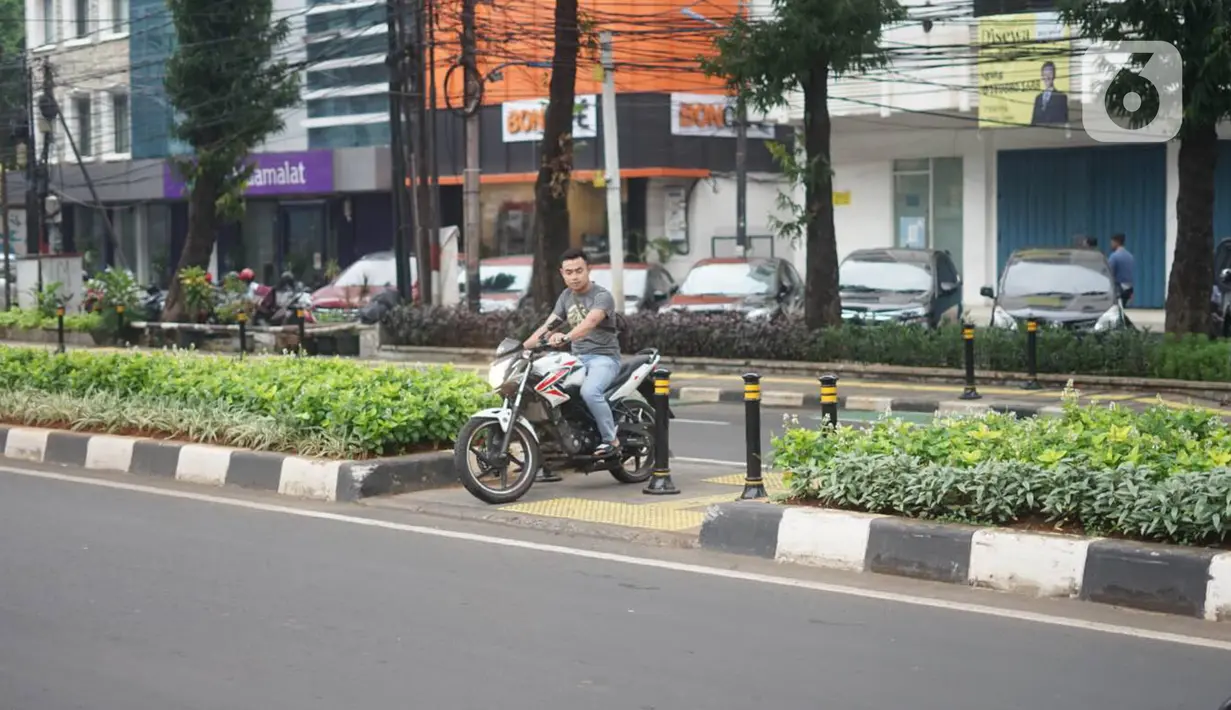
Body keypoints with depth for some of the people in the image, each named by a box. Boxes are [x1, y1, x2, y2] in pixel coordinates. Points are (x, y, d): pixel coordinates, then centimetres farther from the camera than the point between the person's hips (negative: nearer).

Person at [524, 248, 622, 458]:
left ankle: (611, 440, -19)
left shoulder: (602, 296, -11)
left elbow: (590, 322, -30)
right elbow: (548, 325, 7)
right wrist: (525, 344, -12)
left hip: (604, 357, -7)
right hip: (578, 357, 7)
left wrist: (566, 337, -48)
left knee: (589, 391, -34)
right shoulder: (566, 297, 14)